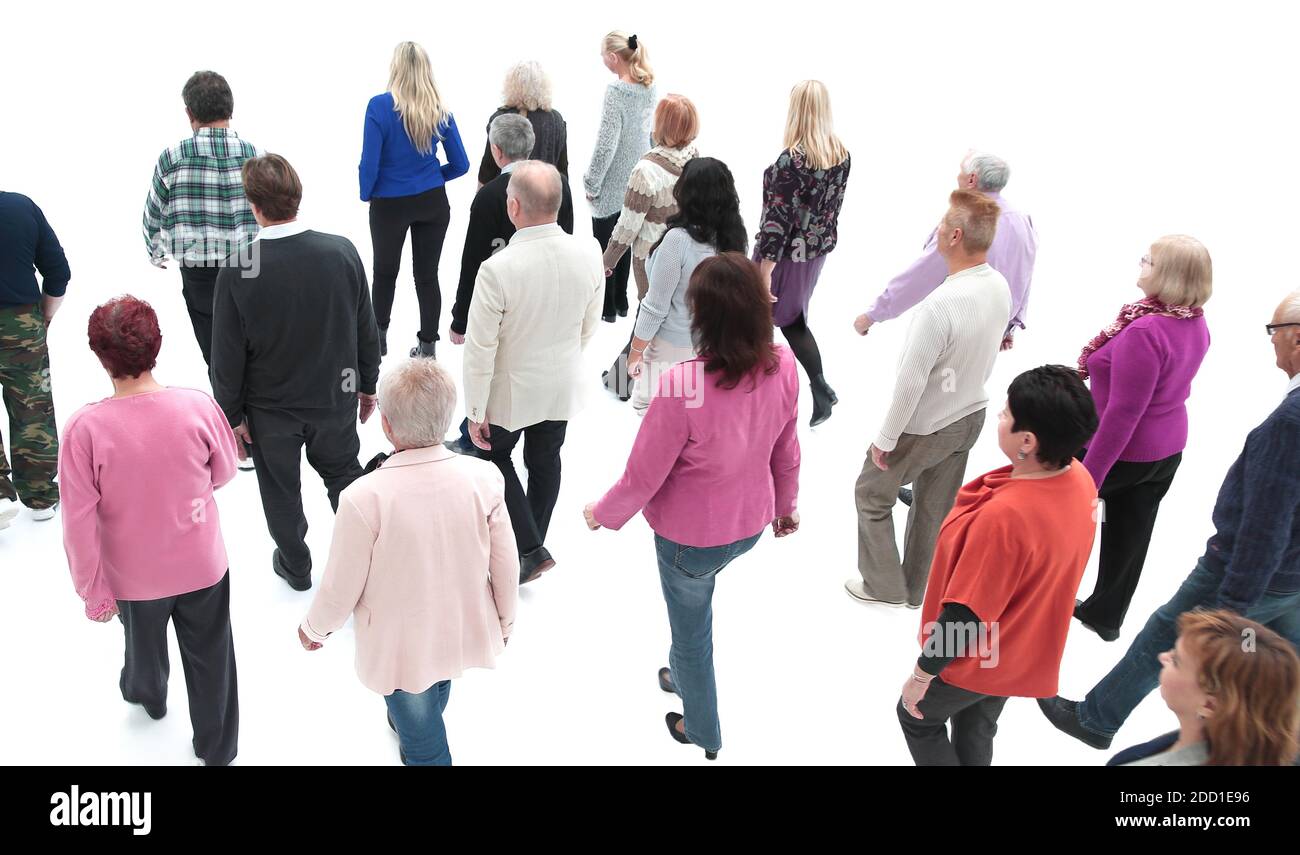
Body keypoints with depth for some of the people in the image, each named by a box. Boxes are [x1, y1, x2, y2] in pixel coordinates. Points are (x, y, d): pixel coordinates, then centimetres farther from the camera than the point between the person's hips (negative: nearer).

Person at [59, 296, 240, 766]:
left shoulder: (84, 428, -27)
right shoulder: (199, 406, -23)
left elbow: (80, 525, -19)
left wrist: (94, 592, -5)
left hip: (134, 575, 0)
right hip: (202, 565, 0)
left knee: (144, 641, 31)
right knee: (210, 656, 20)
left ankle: (148, 694, 62)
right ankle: (218, 747, 39)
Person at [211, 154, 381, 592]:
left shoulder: (238, 270, -24)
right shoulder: (342, 251, -18)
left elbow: (228, 354, -14)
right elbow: (366, 330, -6)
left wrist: (232, 412, 1)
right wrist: (368, 384, 10)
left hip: (271, 408, -2)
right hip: (335, 396, 2)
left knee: (281, 490, 21)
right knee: (343, 473, 25)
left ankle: (296, 567, 40)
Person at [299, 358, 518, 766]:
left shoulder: (365, 498, -31)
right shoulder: (483, 477, -21)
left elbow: (342, 587, -19)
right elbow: (506, 565, -10)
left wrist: (314, 627, 4)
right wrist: (504, 621, 10)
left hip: (402, 649, -4)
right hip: (464, 635, 4)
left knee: (424, 746, 23)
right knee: (433, 706, 37)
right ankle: (411, 724, 67)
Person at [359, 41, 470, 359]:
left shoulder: (380, 106, -14)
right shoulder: (440, 110, -3)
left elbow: (369, 163, -15)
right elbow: (460, 164, 1)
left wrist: (366, 193, 3)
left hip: (389, 204, -2)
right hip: (433, 203, 2)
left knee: (385, 271, 17)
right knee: (427, 274, 10)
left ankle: (379, 336, 31)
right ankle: (428, 345, 16)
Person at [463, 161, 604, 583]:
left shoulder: (498, 269, -31)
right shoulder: (589, 253, -17)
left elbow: (480, 351, -22)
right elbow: (588, 326, -1)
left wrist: (475, 412, -9)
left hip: (512, 390, -4)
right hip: (563, 386, 4)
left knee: (495, 455, 22)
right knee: (545, 461, 23)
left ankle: (530, 549, 18)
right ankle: (532, 545, 43)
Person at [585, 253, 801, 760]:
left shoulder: (682, 385, -36)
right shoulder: (783, 366, -19)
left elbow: (644, 475, -23)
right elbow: (785, 449, -2)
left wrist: (603, 514, -3)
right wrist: (786, 503, 17)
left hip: (690, 536, -5)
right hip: (751, 524, 5)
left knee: (692, 628, 21)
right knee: (695, 600, 35)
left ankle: (703, 732, 47)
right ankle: (683, 674, 59)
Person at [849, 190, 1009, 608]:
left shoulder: (939, 306, -35)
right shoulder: (1000, 287, -10)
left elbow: (910, 383, -28)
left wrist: (885, 439, -16)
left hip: (925, 427, -7)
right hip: (971, 416, 7)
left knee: (872, 494, 17)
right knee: (936, 508, 23)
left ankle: (884, 586, 31)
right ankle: (918, 589, 41)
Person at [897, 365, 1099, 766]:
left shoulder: (1003, 516, -40)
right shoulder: (1080, 480, -14)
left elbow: (966, 612, -30)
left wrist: (922, 674, -16)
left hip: (977, 659, -7)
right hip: (1023, 651, 7)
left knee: (918, 717, 21)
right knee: (976, 730, 28)